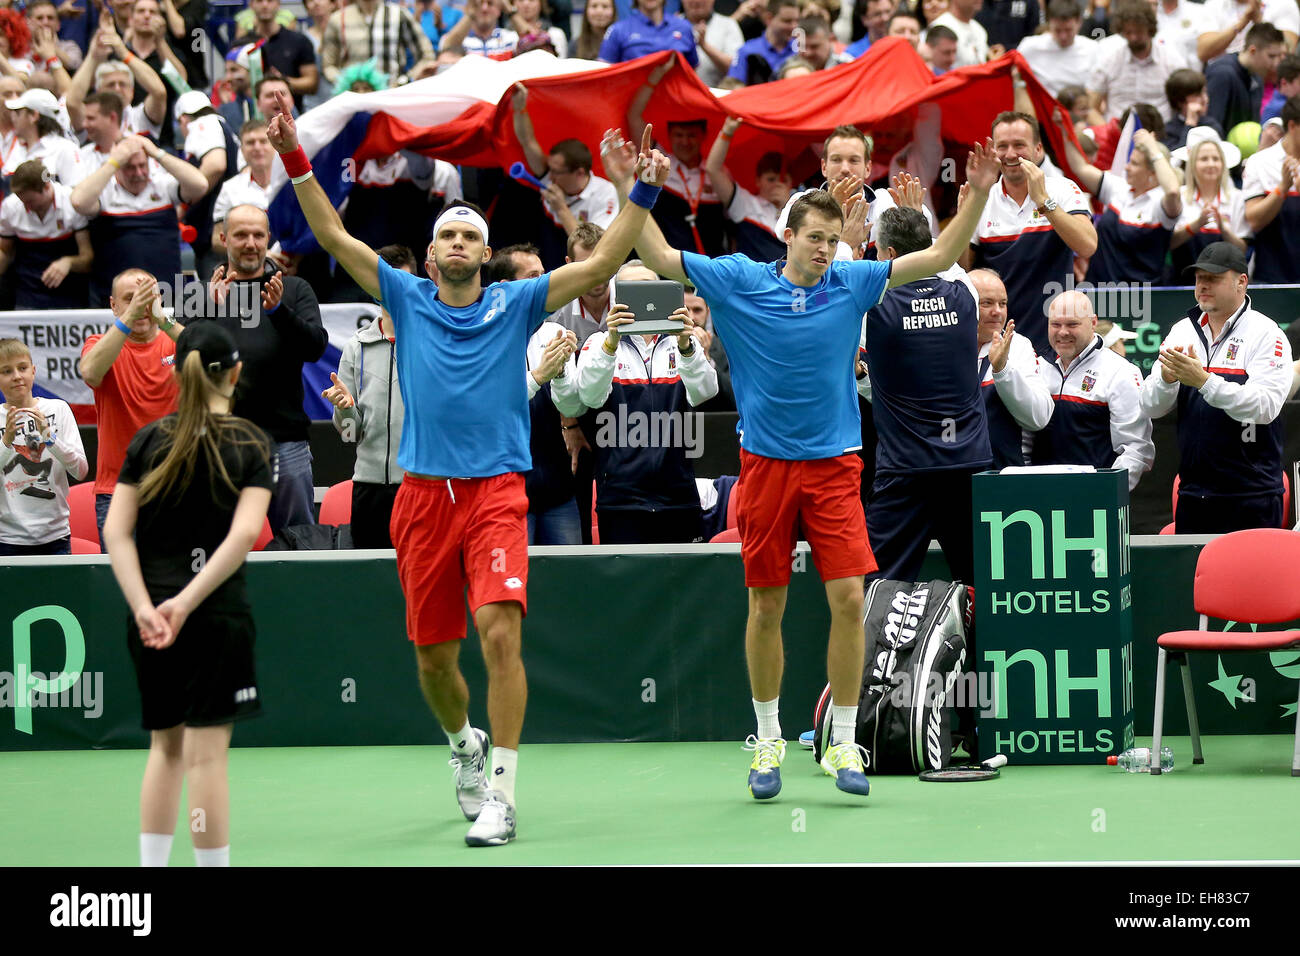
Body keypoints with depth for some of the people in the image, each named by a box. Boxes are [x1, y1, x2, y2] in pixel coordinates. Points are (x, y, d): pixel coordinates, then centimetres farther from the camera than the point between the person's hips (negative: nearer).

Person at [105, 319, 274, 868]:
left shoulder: (148, 440, 6)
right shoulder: (252, 445, -1)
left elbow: (116, 532, -2)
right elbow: (243, 535, -15)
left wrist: (145, 608, -9)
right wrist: (187, 602, -17)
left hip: (148, 615, 3)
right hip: (217, 616, -3)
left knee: (165, 745, 15)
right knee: (206, 751, -2)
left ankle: (151, 869, 11)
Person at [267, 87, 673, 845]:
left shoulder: (515, 306, 6)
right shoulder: (407, 300, 9)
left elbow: (602, 263, -1)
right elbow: (333, 236, 4)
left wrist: (644, 196, -10)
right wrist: (295, 159, -4)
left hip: (497, 491, -2)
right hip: (424, 493, 2)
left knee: (500, 631, -19)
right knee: (434, 653, 8)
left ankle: (501, 795, -17)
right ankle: (464, 745, 39)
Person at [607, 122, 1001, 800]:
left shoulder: (852, 283, 0)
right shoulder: (739, 282, -2)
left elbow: (939, 257, 0)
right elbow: (659, 258, -2)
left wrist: (978, 195, -11)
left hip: (834, 464, 0)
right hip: (765, 464, 0)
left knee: (848, 598, -7)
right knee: (766, 608, 5)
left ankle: (842, 744, 2)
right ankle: (768, 741, 18)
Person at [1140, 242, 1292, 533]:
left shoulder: (1266, 334, -4)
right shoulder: (1182, 331, 11)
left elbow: (1265, 406, -18)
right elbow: (1151, 407, 7)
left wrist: (1204, 381, -26)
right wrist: (1167, 378, -15)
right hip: (1192, 495, 5)